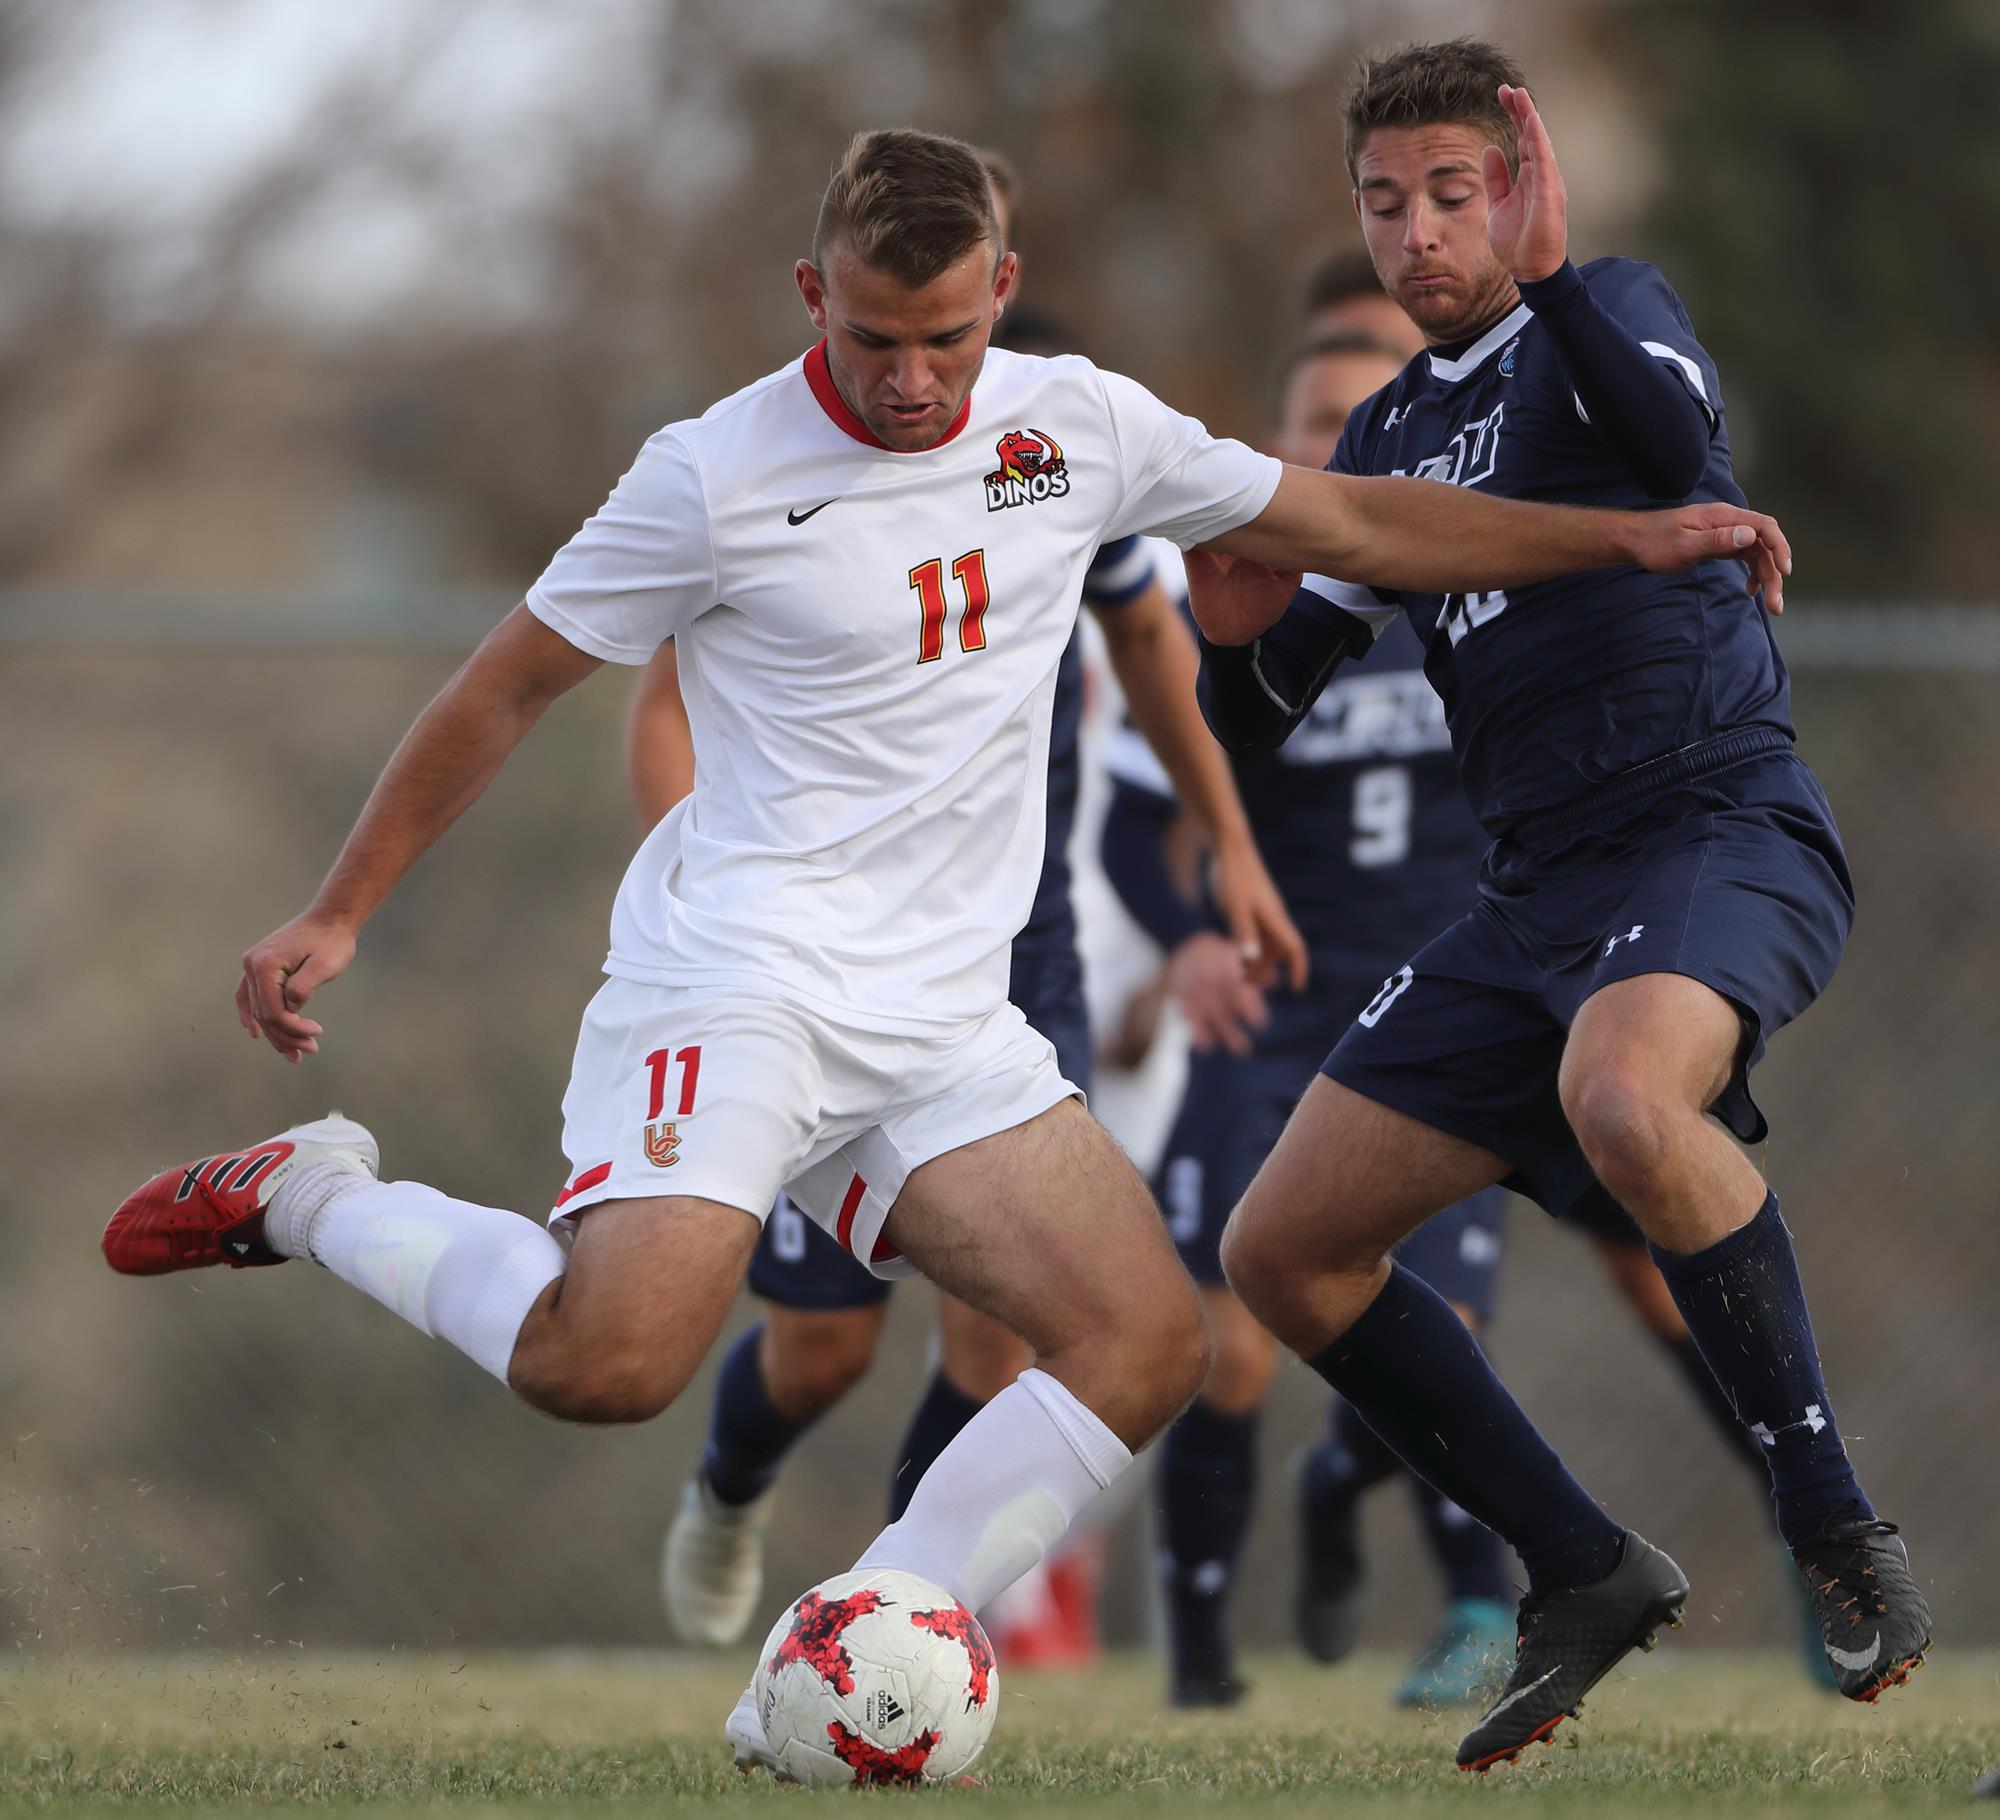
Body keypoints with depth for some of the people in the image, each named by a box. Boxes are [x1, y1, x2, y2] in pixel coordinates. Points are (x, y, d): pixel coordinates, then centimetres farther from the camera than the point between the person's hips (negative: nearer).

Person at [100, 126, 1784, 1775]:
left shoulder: (1076, 425, 7)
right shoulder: (717, 477, -7)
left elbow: (1346, 523, 18)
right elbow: (511, 688, 3)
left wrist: (1630, 538, 15)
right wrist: (338, 916, 3)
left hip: (945, 1021, 6)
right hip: (739, 982, -6)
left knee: (1148, 1343, -12)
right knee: (612, 1366, -27)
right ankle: (317, 1198, 1)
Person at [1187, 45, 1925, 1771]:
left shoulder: (1606, 315, 0)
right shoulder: (1392, 435, 19)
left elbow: (1678, 439, -25)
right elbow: (1257, 716, 20)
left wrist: (1556, 267, -27)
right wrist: (1239, 630, -1)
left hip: (1724, 827, -8)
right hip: (1538, 888, 8)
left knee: (1623, 1097, -40)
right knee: (1283, 1252, 4)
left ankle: (1843, 1539, -27)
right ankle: (1587, 1577, 15)